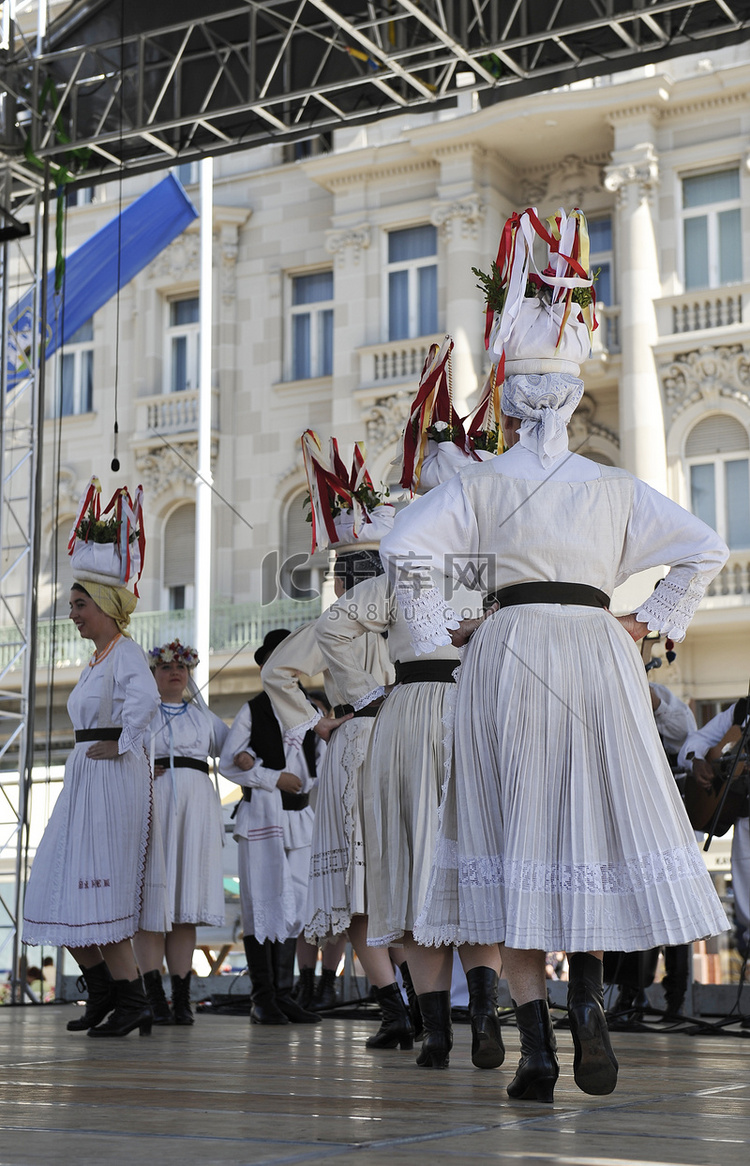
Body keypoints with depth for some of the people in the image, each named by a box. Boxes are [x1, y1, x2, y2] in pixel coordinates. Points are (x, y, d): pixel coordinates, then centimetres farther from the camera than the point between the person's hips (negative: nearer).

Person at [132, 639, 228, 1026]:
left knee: (185, 903, -3)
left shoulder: (203, 716, 23)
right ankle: (154, 998, -12)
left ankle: (181, 999, -3)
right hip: (149, 803, -2)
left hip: (195, 805, 2)